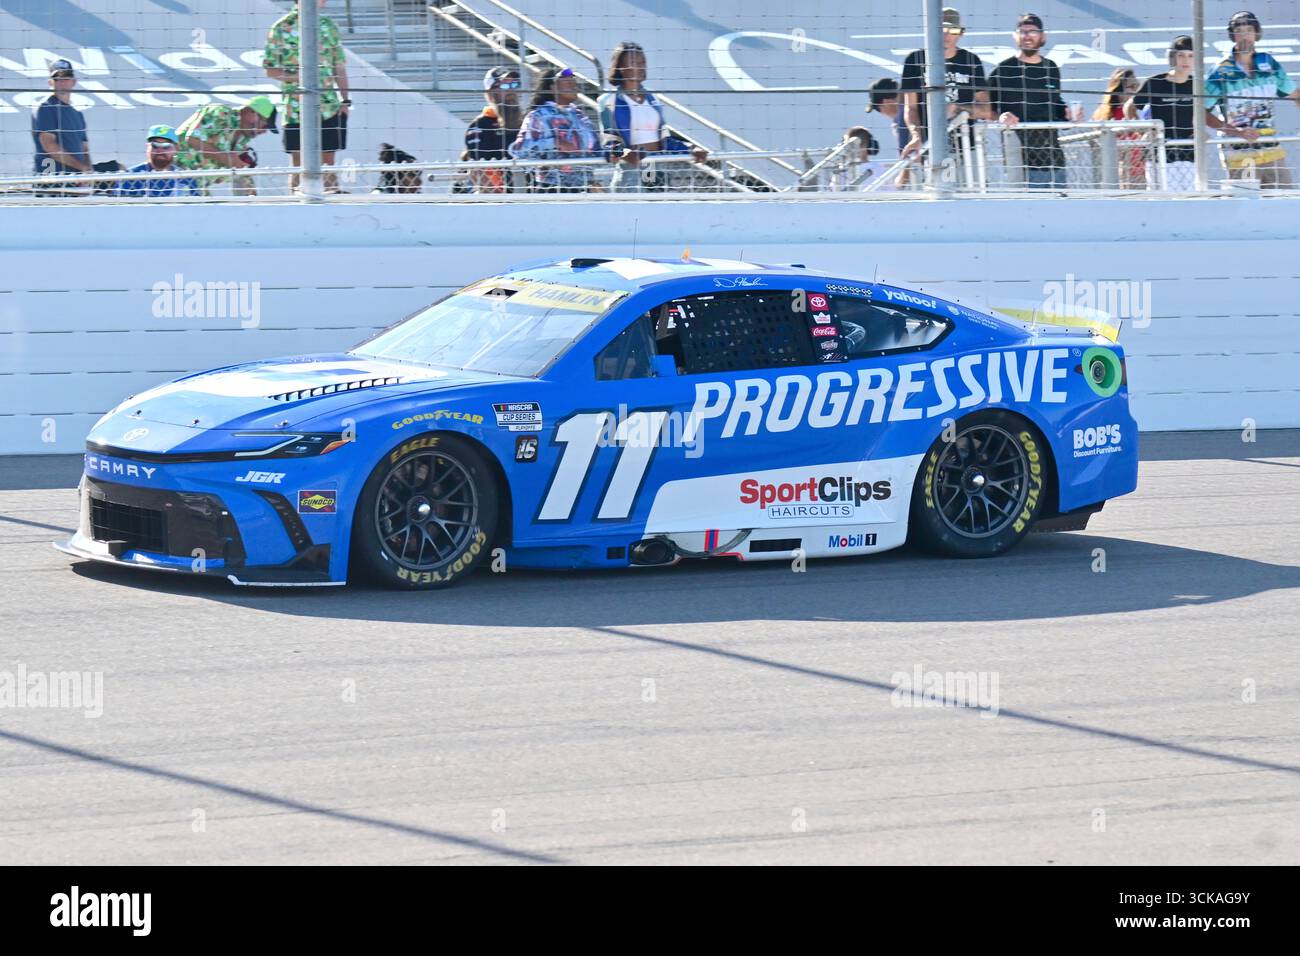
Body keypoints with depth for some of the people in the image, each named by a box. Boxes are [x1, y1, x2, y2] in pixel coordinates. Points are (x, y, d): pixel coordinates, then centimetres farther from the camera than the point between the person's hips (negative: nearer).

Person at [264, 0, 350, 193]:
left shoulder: (329, 27, 11)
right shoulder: (281, 29, -2)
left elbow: (339, 67, 16)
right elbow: (270, 69, -2)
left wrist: (345, 100, 9)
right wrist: (297, 76, -16)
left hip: (329, 108, 4)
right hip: (296, 110, -4)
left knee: (328, 161, 7)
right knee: (299, 163, -1)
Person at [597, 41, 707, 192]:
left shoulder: (651, 99, 17)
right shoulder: (609, 101, 0)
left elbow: (664, 138, 19)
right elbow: (609, 142, -7)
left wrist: (691, 150, 5)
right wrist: (623, 152, -28)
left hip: (657, 172, 6)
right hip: (630, 169, -6)